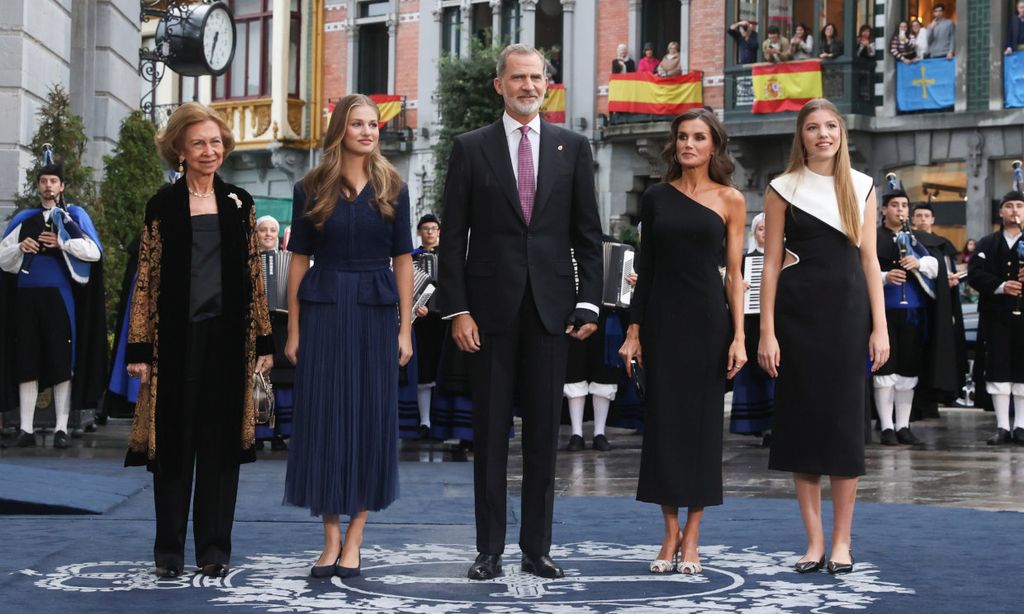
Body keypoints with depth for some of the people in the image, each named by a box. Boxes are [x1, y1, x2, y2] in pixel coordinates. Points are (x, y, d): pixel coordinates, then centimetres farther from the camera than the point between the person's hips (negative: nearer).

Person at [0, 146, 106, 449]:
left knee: (61, 361, -3)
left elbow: (94, 252, -6)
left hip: (59, 296, -3)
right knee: (26, 361, 2)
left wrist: (61, 243, -12)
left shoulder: (74, 215, 5)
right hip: (27, 296, 3)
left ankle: (61, 428, 1)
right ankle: (26, 429, 5)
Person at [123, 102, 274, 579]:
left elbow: (253, 274, 10)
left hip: (228, 334, 2)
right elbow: (147, 279, 0)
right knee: (174, 440, 3)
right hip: (177, 335, -2)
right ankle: (169, 551, 12)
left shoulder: (239, 203, 9)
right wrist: (139, 347, -5)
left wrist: (263, 339, 6)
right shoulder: (163, 205, 2)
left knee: (221, 440, 4)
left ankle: (214, 549, 12)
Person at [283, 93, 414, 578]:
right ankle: (331, 537, 10)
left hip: (376, 311, 1)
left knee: (371, 417, 2)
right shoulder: (310, 189, 3)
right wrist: (293, 330, 0)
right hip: (324, 310, 0)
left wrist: (405, 328, -1)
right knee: (324, 416, 1)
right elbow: (299, 260, 4)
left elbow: (403, 260, 5)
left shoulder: (391, 188, 5)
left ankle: (354, 539, 9)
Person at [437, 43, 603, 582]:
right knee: (490, 431, 4)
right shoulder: (471, 148, 4)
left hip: (551, 305, 1)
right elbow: (453, 236, 1)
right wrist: (456, 308, -6)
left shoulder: (573, 147, 8)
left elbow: (587, 232, 7)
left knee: (544, 431, 5)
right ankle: (489, 549, 11)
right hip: (491, 306, -1)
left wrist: (588, 302, -1)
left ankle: (537, 548, 13)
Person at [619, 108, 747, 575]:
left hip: (709, 318, -2)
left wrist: (739, 336, -6)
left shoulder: (730, 200, 2)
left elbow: (734, 274, 1)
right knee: (664, 420, 2)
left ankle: (691, 538, 9)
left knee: (702, 421, 1)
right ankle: (670, 534, 11)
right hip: (662, 318, 2)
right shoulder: (656, 197, 7)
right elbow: (645, 267, 8)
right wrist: (633, 331, 3)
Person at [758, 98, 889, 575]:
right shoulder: (784, 188, 4)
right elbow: (772, 262, 2)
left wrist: (880, 327, 0)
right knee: (802, 418, 1)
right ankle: (814, 540, 8)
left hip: (848, 309, 1)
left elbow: (869, 259, 8)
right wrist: (766, 332, -5)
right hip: (798, 311, -1)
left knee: (845, 421, 1)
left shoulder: (861, 187, 9)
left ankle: (842, 541, 8)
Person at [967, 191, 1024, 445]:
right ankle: (1002, 426, 3)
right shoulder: (987, 244, 11)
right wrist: (1000, 286, -16)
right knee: (998, 369, -1)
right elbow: (974, 274, -1)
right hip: (996, 316, 0)